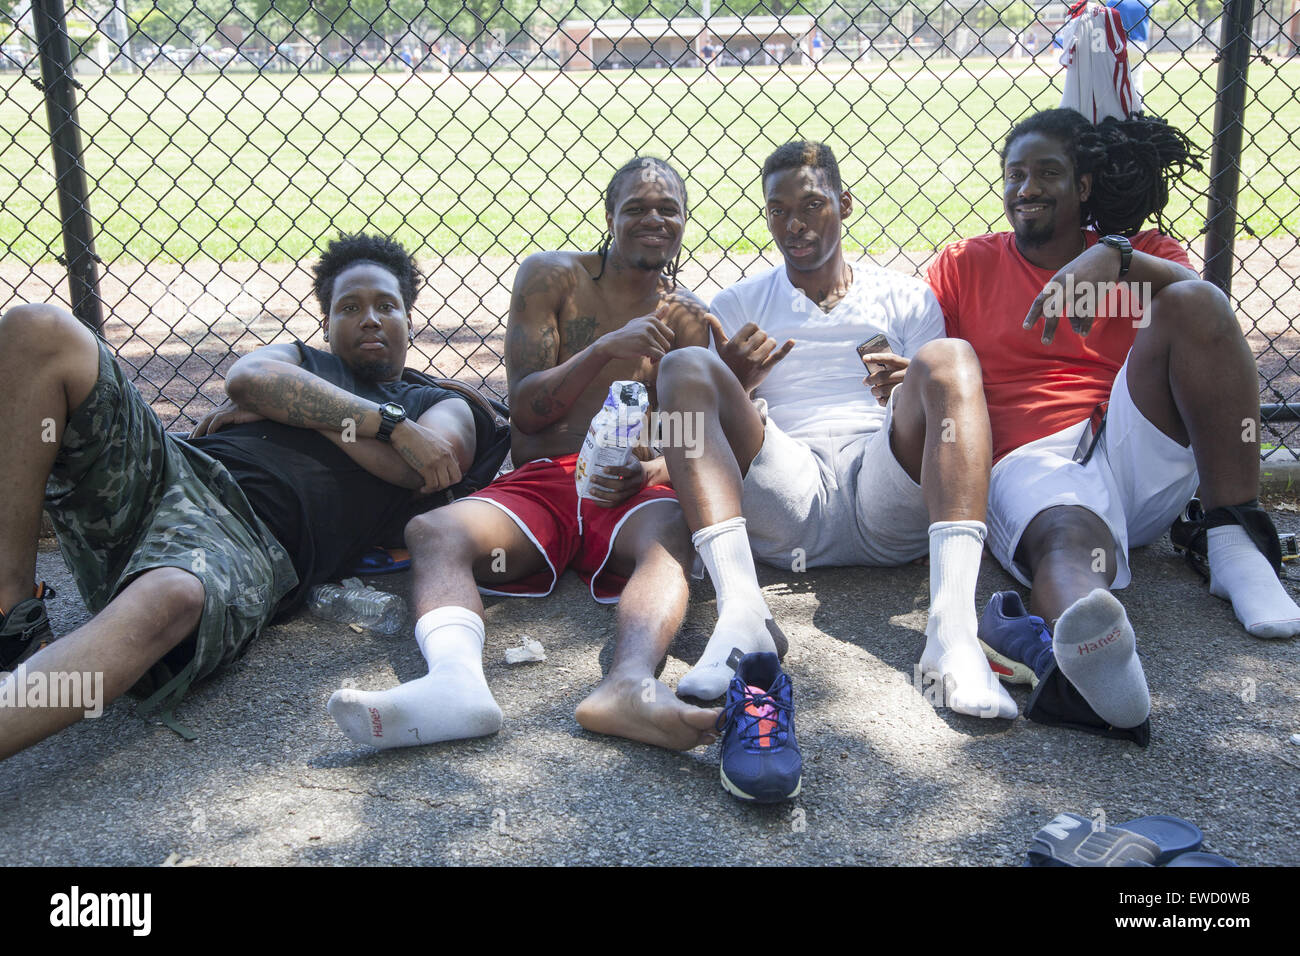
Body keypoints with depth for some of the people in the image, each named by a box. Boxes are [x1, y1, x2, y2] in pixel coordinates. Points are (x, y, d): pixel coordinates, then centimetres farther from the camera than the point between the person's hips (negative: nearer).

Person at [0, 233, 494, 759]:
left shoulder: (442, 406, 27)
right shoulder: (298, 360, 33)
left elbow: (439, 459, 1)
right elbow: (246, 377, 6)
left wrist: (294, 408, 5)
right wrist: (389, 422, -1)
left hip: (249, 539, -4)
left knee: (169, 599, -41)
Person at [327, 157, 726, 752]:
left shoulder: (687, 315, 19)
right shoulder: (552, 276, 13)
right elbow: (525, 409, 3)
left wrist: (647, 473, -12)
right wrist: (606, 349, -12)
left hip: (632, 494, 0)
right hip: (540, 484, 0)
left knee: (671, 532, -36)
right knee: (432, 530, -30)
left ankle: (630, 683, -63)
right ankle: (456, 679, -60)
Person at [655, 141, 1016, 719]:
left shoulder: (907, 298, 25)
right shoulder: (737, 307, 24)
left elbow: (945, 390, 15)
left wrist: (908, 392, -9)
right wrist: (733, 384, -6)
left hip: (890, 504, 0)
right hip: (780, 508, 0)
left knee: (948, 358, -24)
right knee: (684, 368, -20)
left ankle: (952, 628, -41)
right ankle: (741, 615, -40)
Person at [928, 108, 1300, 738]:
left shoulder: (1137, 255, 22)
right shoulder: (965, 265, 22)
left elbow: (1199, 300, -1)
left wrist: (1114, 258, -18)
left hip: (1139, 453, 2)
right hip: (1032, 461, -2)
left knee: (1193, 304, -20)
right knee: (1069, 542, -37)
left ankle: (1235, 541, -21)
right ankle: (1091, 657, -74)